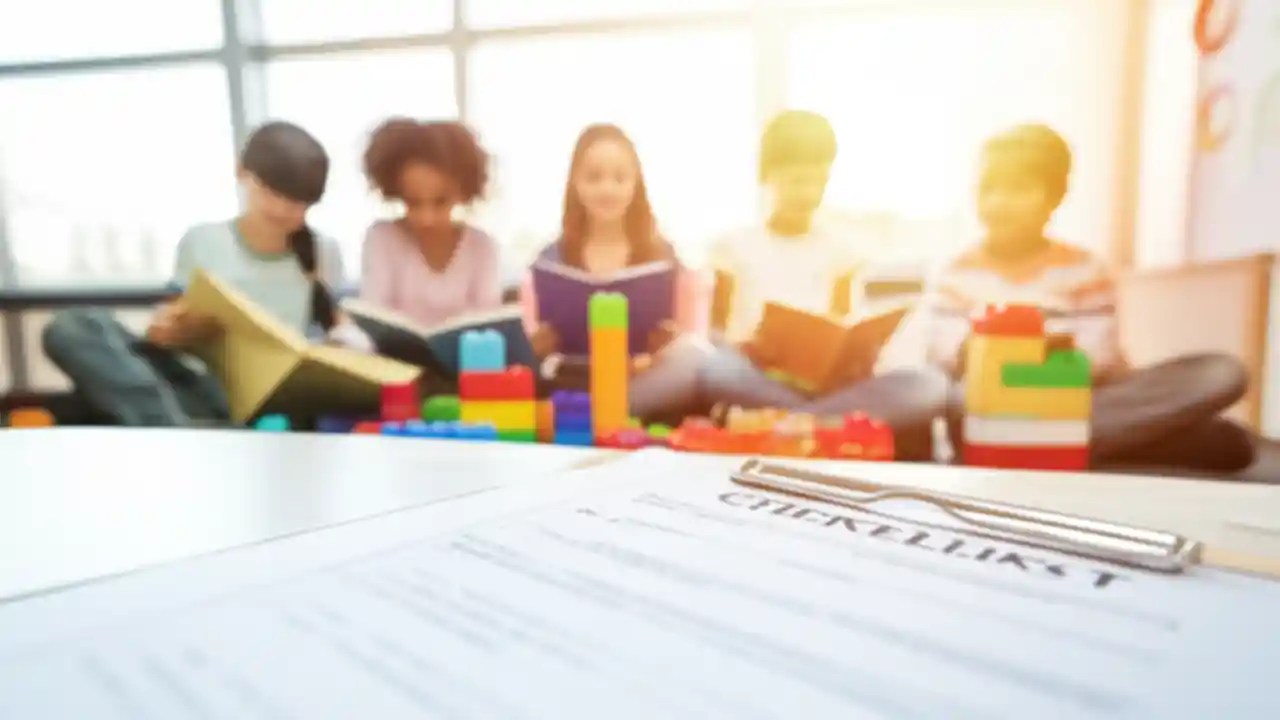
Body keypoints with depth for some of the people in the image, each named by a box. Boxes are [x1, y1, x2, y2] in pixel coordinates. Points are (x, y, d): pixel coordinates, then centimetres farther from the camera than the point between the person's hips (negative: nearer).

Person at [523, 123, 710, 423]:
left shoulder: (660, 254, 7)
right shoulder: (551, 259, 8)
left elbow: (689, 337, 4)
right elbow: (532, 338, 6)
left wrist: (669, 342, -18)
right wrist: (537, 345, -17)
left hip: (646, 378, 1)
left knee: (697, 359, -32)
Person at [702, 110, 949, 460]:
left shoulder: (840, 247, 14)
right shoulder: (735, 245, 9)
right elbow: (714, 328, 7)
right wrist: (739, 347, -16)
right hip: (755, 376, -2)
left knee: (928, 387, -25)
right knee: (714, 370, -39)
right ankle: (844, 420, -28)